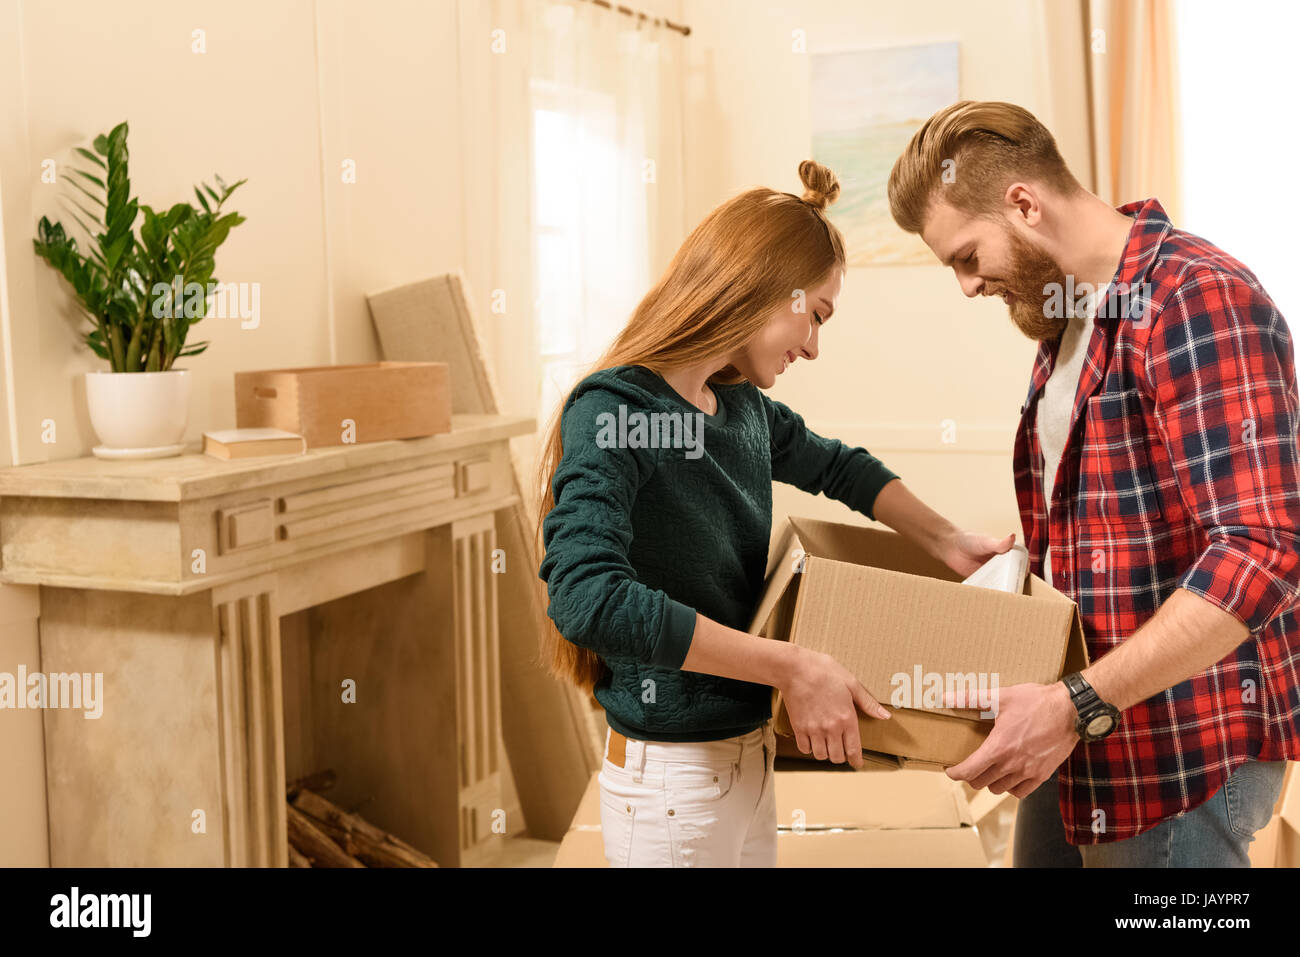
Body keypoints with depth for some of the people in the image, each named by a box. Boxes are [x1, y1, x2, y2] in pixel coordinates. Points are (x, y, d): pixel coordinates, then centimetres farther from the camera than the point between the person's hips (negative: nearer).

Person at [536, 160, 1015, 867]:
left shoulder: (744, 408, 5)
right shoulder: (613, 411, -18)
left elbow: (840, 469, 26)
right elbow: (589, 598, -32)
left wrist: (947, 541, 18)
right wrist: (792, 667, -28)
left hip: (746, 757, 8)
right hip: (672, 776, -8)